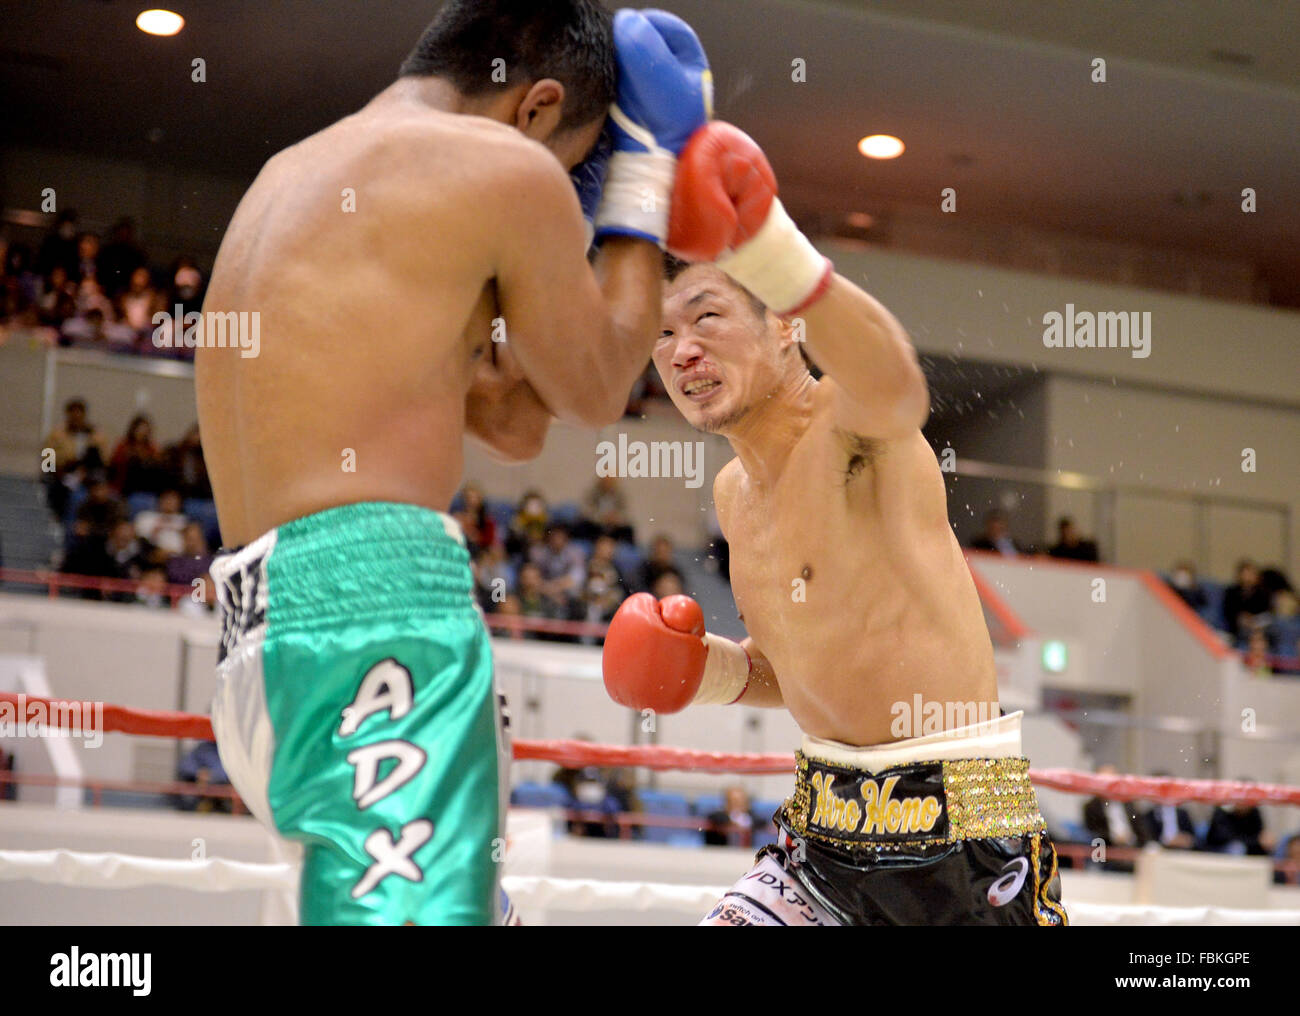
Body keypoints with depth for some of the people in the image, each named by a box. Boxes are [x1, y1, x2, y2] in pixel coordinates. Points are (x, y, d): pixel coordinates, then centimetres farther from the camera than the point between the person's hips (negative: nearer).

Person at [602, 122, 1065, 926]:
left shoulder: (849, 421, -12)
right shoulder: (735, 493, 12)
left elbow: (896, 387, -39)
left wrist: (773, 252, -57)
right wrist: (718, 673, 2)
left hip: (960, 836, -7)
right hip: (822, 821, 7)